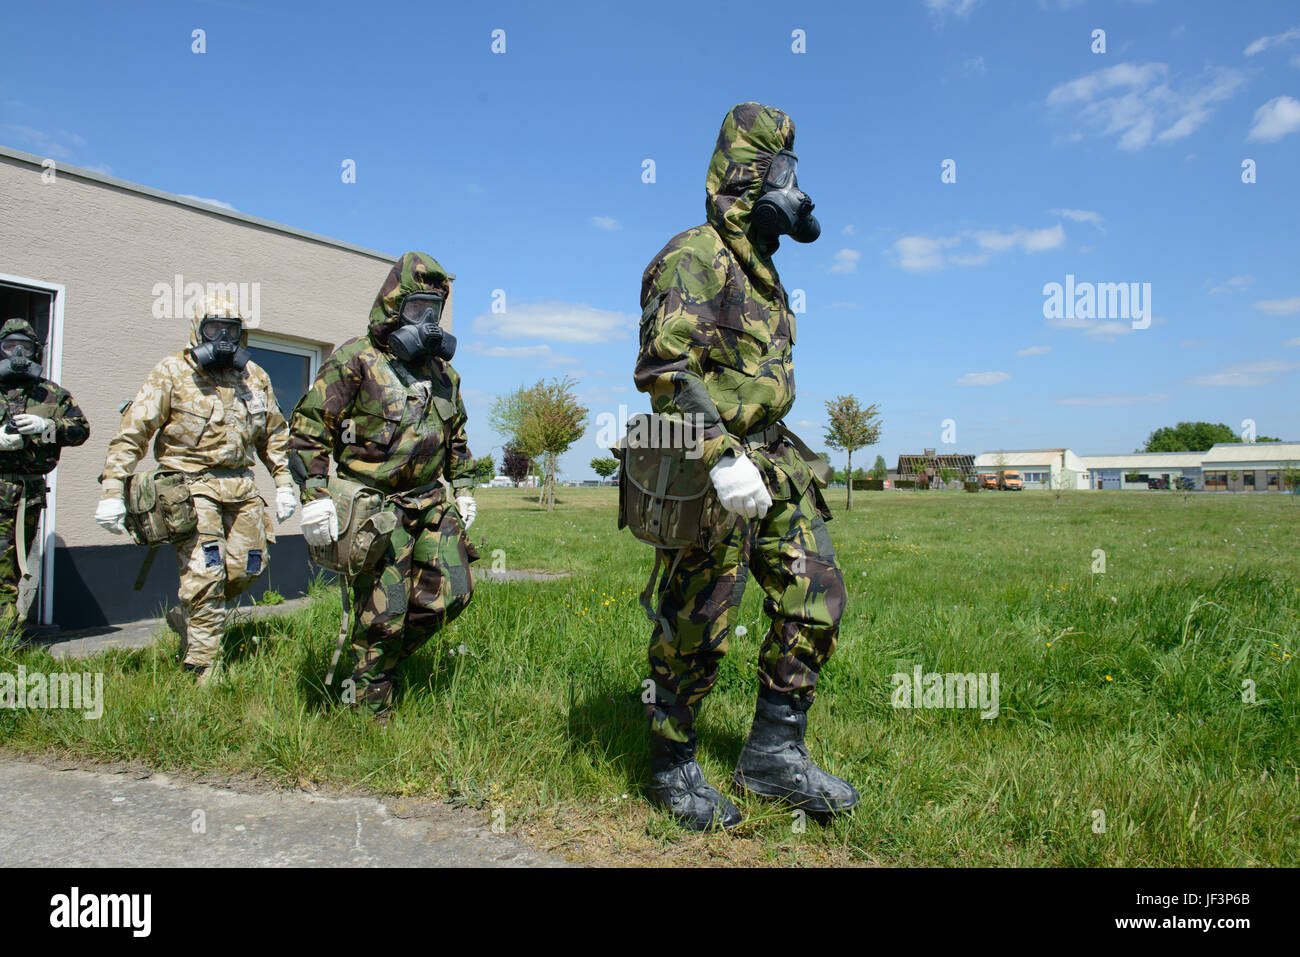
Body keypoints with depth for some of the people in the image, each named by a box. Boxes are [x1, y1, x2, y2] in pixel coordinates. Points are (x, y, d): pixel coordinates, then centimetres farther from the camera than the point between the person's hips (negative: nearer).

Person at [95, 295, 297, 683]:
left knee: (247, 567, 7)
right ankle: (203, 673, 0)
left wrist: (284, 484, 16)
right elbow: (132, 432, -6)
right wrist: (112, 492, -12)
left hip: (241, 486, 5)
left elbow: (274, 434, 20)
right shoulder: (172, 373, -3)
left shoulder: (255, 377, 11)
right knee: (205, 575, -10)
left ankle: (187, 618, 34)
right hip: (193, 484, -5)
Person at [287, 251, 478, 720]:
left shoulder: (441, 369, 14)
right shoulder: (355, 360, -7)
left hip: (432, 503, 7)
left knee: (452, 593, 2)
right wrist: (314, 496, -18)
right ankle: (370, 715, 16)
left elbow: (456, 437, 25)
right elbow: (307, 428, -10)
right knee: (382, 614, -2)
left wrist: (463, 489, 19)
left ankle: (384, 658, 26)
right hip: (378, 507, -6)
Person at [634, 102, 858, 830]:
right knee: (698, 631, 0)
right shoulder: (695, 257, -9)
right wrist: (723, 457, -29)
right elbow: (666, 367, -22)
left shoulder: (760, 269, 20)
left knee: (816, 601, 6)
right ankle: (674, 769, 19)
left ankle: (774, 756, 18)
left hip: (774, 461, 9)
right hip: (714, 471, -9)